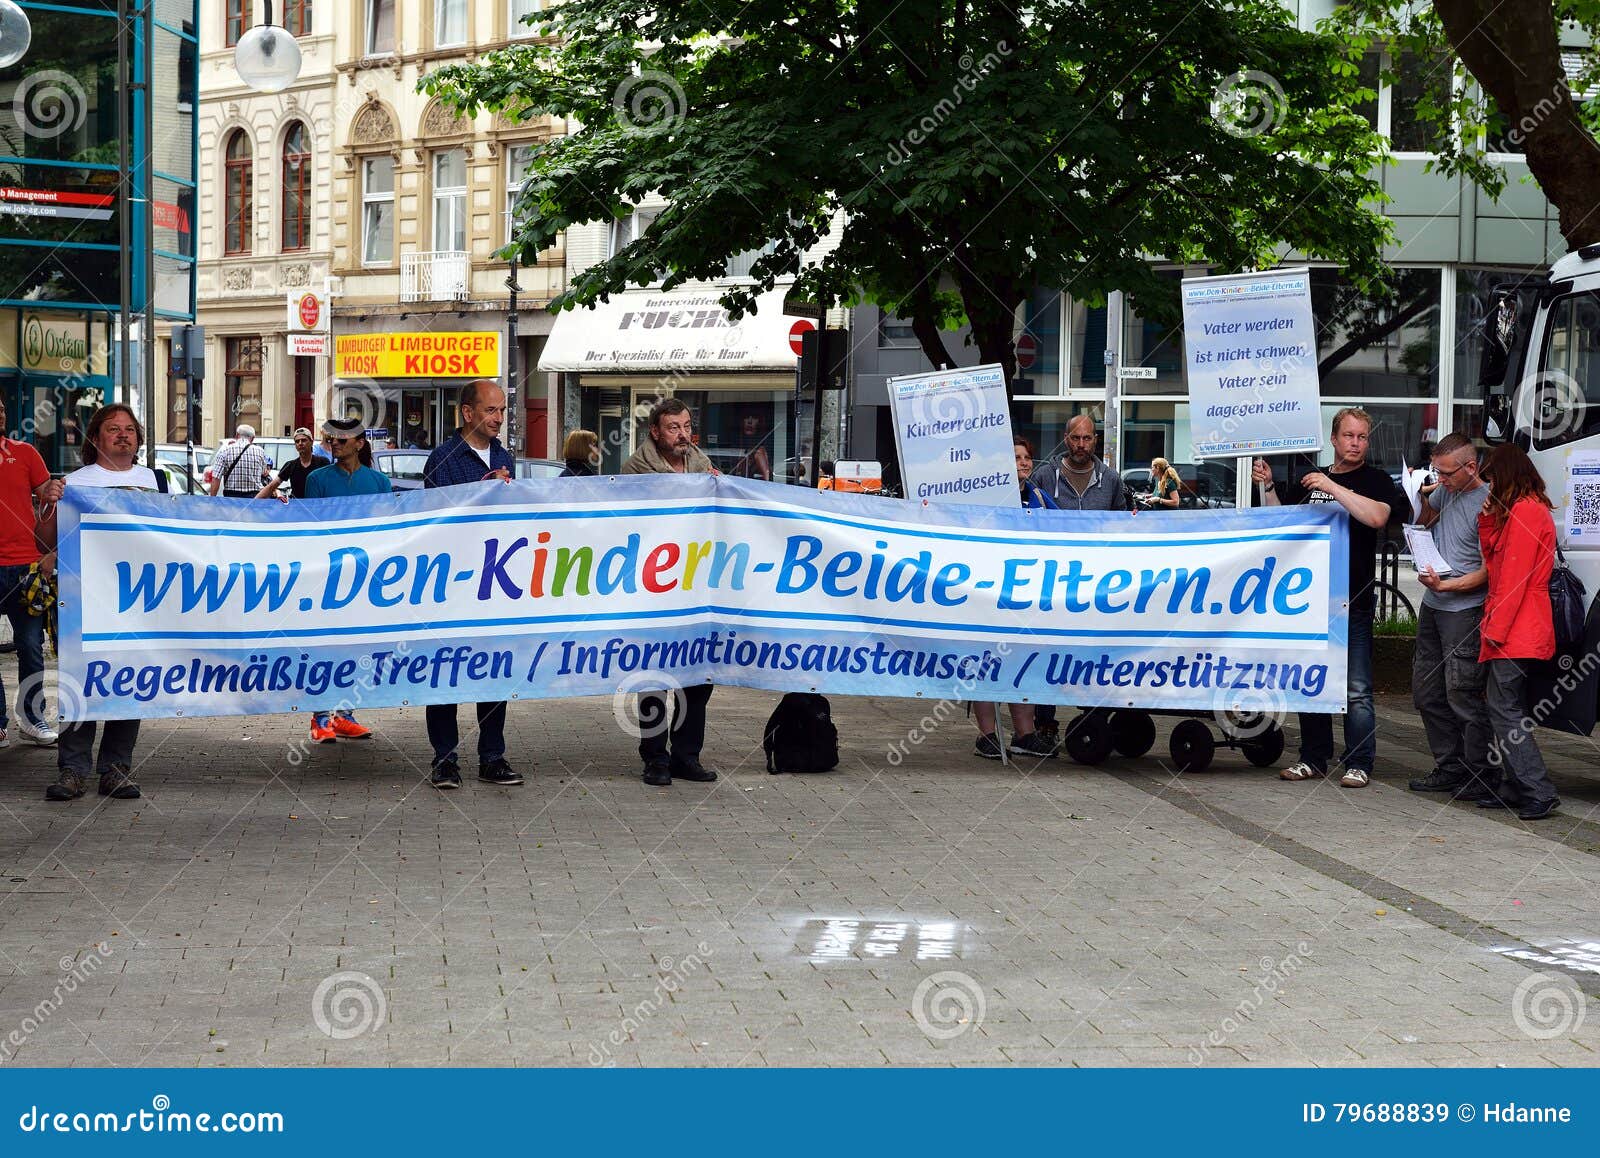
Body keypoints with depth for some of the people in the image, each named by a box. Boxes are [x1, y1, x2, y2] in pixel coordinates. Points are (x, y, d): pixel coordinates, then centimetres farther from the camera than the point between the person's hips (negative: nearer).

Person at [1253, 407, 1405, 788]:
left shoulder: (1375, 481, 2)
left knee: (1356, 689, -5)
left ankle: (1359, 764, 0)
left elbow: (1377, 516, -18)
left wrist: (1332, 487, -18)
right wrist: (1268, 486, 4)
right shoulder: (1309, 480, 16)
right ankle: (1313, 759, 18)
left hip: (1353, 601, -5)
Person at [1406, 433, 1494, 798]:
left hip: (1465, 610, -9)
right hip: (1432, 607, 9)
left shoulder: (1487, 504, -16)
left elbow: (1488, 572, -15)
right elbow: (1426, 519, 28)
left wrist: (1446, 585, -23)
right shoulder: (1447, 490, 7)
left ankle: (1478, 775, -1)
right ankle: (1449, 768, 21)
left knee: (1462, 695, -9)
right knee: (1427, 694, 12)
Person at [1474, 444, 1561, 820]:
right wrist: (1488, 518, 10)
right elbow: (1494, 560, 19)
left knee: (1504, 709, -11)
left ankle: (1540, 793, -14)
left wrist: (1496, 627, -18)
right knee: (1509, 709, 12)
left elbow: (1514, 575, -18)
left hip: (1516, 631, -11)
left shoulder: (1524, 511, -13)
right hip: (1521, 631, 11)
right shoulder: (1528, 510, 19)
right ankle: (1514, 789, 15)